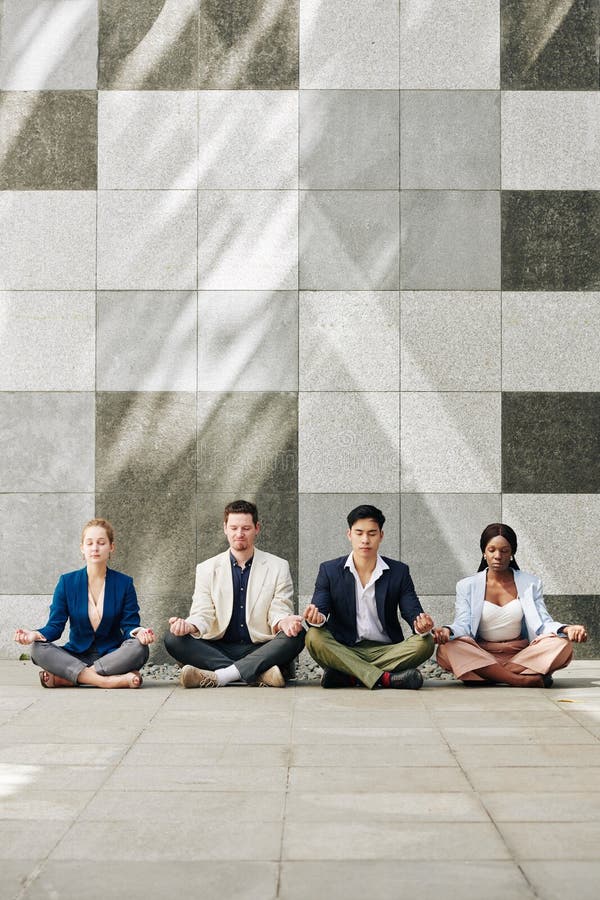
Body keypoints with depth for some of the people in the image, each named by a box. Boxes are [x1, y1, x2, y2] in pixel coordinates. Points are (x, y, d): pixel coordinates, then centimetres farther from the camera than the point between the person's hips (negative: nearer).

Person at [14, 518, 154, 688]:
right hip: (76, 655, 1)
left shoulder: (124, 583, 3)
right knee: (38, 649, -26)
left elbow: (130, 625, -2)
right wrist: (37, 635, -22)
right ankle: (109, 681, -36)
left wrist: (138, 633, -27)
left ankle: (63, 678, -32)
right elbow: (55, 625, 0)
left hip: (112, 655, 0)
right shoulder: (67, 582, 4)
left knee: (139, 647, -32)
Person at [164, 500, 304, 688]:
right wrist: (189, 626, -25)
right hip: (218, 649, 1)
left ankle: (219, 676, -36)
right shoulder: (207, 569, 9)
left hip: (261, 650, -1)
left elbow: (279, 612, 1)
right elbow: (203, 615, 0)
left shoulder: (278, 567, 7)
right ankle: (259, 673, -35)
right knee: (173, 638, -24)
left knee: (296, 636, -30)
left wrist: (284, 623, -25)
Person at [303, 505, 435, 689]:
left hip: (386, 650, 1)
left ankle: (347, 676, -29)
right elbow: (320, 610, -3)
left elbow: (413, 613, 0)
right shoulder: (329, 570, 5)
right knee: (314, 638, -29)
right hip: (343, 651, -1)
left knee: (425, 643, -25)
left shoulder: (399, 572, 6)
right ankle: (386, 678, -35)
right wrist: (316, 617, -29)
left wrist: (421, 625, -26)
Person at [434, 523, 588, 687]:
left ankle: (487, 675, -29)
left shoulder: (530, 583, 11)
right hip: (481, 657, -1)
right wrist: (448, 631, -27)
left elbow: (544, 623, 3)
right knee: (446, 649, -33)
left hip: (521, 655, 1)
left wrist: (566, 630, -20)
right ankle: (521, 679, -35)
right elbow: (462, 625, -3)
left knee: (563, 645, -27)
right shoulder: (467, 586, 8)